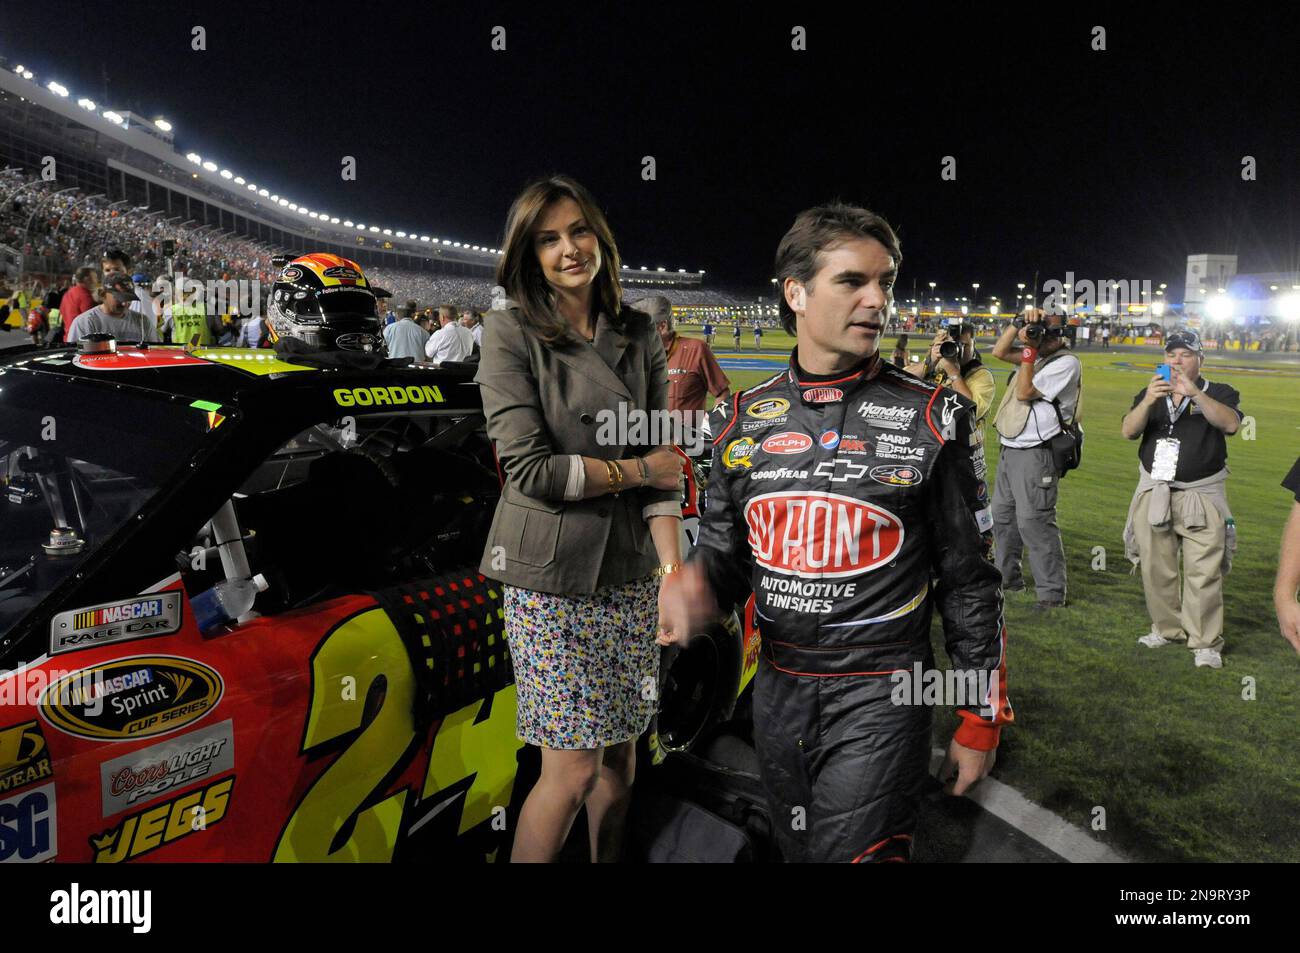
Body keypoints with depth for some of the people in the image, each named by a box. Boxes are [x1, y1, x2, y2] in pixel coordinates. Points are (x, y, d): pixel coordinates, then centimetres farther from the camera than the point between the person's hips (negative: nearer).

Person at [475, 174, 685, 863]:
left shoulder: (638, 335, 8)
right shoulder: (512, 333, -5)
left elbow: (663, 458, 5)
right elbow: (528, 467, -14)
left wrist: (672, 568, -4)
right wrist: (639, 470, -7)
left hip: (630, 573, 5)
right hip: (552, 577, -4)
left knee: (621, 753, 14)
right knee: (575, 768, -1)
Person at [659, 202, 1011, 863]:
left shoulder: (930, 419, -7)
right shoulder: (743, 419, 1)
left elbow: (968, 580, -2)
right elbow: (726, 553, 8)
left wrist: (980, 720, 0)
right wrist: (695, 586, -16)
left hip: (879, 694, -4)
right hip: (777, 690, 4)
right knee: (797, 851, 21)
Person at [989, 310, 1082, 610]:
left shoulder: (1067, 362, -13)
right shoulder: (1037, 354, 11)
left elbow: (1025, 392, -18)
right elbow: (999, 352, 12)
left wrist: (1030, 349, -16)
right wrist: (1019, 322, 2)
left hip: (1035, 454, -9)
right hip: (1010, 450, 9)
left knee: (1034, 522, -10)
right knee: (1003, 516, 17)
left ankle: (1052, 593, -2)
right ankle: (1008, 577, 31)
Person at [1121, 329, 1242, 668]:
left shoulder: (1218, 393, 5)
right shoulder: (1149, 394, 12)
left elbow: (1230, 424, -16)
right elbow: (1129, 431, -5)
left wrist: (1195, 394, -28)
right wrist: (1148, 402, -23)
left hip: (1201, 495, -3)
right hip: (1153, 493, 3)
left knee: (1203, 574, -8)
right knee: (1156, 569, 7)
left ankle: (1206, 643, -4)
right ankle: (1168, 629, 21)